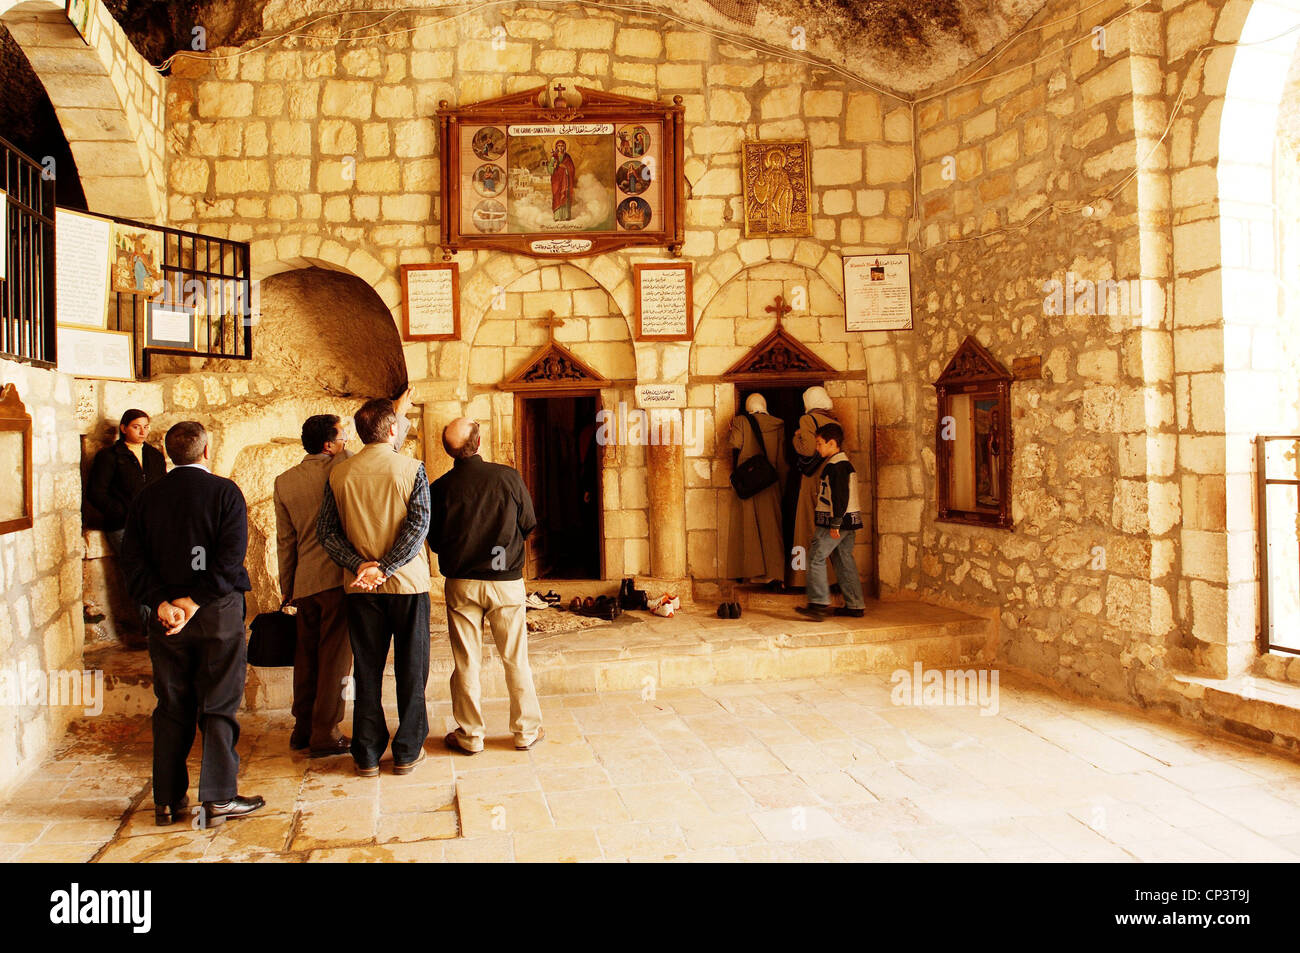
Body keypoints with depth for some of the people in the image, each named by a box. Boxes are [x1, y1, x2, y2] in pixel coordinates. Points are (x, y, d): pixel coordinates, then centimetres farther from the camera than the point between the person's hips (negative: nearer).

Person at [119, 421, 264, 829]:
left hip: (166, 615, 4)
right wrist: (196, 600, -14)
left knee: (171, 709, 13)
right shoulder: (225, 492, -7)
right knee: (219, 707, 3)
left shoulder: (146, 496, 5)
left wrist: (161, 602, -8)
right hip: (218, 612, -4)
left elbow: (133, 558, -2)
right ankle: (218, 798, 4)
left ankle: (168, 800, 18)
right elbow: (231, 556, -17)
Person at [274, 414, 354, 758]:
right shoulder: (341, 466, -9)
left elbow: (284, 540, 11)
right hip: (339, 577, -5)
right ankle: (325, 734, 4)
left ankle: (303, 729, 23)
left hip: (304, 582, 6)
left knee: (307, 656, 14)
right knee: (335, 657, 0)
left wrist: (287, 588, 17)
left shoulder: (284, 481, 7)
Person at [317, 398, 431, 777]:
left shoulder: (339, 474, 2)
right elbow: (419, 525, -16)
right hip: (408, 583, -3)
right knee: (411, 670, 8)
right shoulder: (411, 468, -7)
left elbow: (326, 532, -2)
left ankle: (367, 755, 18)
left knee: (366, 671, 11)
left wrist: (359, 565, -8)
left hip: (360, 588, 3)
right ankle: (407, 752, 15)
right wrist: (386, 569, -16)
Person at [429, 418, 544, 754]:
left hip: (461, 584, 0)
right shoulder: (509, 477, -10)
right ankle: (527, 730, 20)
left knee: (466, 662, 10)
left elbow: (434, 540, 2)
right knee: (516, 659, 10)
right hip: (506, 581, 0)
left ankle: (469, 735, 18)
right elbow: (529, 525, 2)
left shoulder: (440, 488, -8)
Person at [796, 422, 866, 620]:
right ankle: (855, 606, 13)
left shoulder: (836, 466, -14)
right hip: (848, 522, 10)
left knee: (816, 557, -6)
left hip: (836, 521, -10)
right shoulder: (843, 463, 19)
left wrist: (835, 524, -22)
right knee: (844, 561, 11)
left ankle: (819, 603, -10)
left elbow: (841, 496, -22)